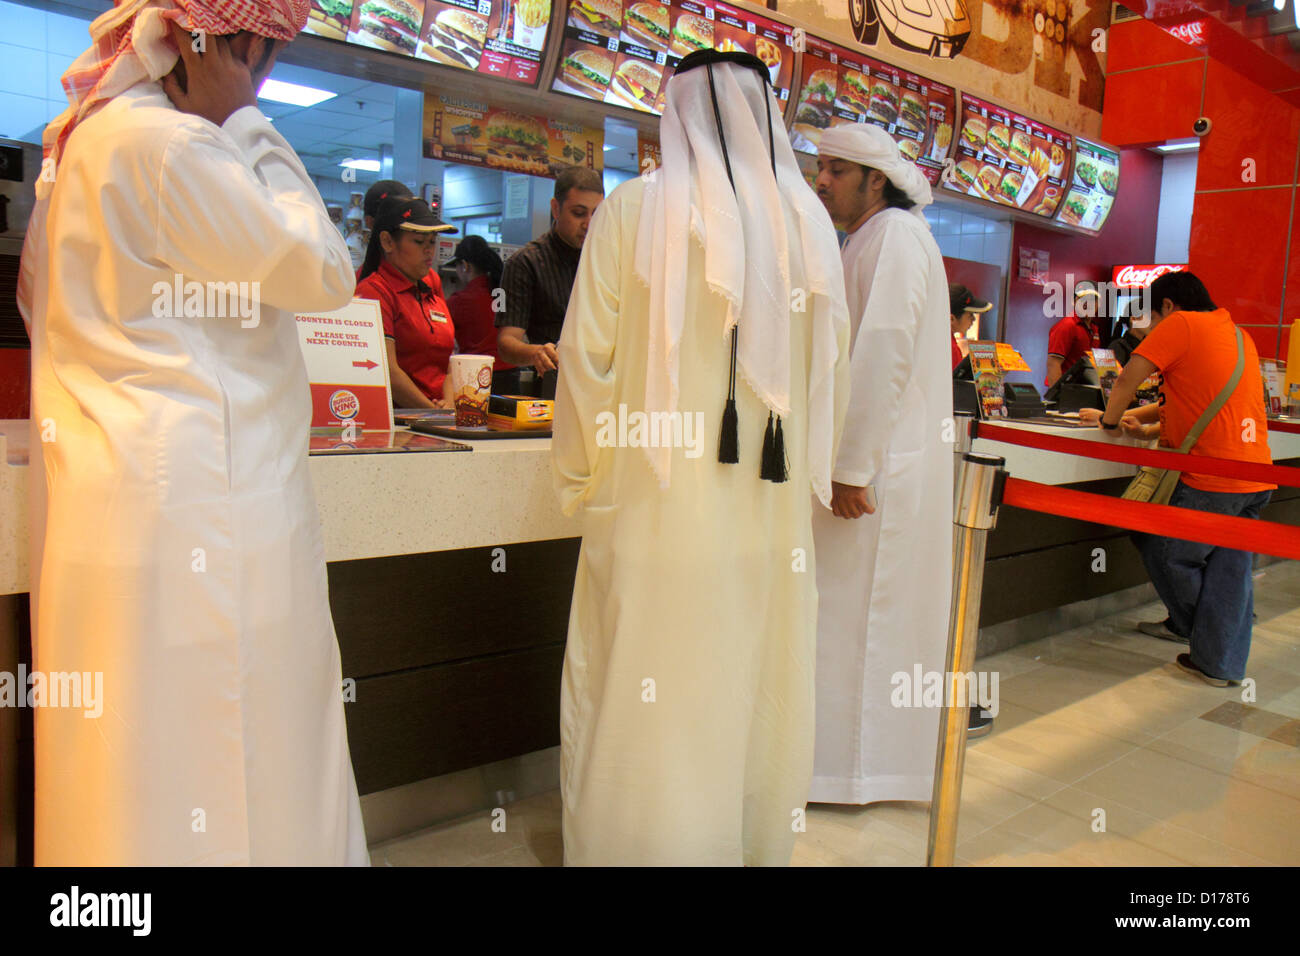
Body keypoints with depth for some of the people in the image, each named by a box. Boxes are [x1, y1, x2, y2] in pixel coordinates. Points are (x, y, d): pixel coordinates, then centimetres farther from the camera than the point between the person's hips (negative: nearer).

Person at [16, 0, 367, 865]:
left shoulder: (83, 138, 17)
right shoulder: (168, 144, -14)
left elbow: (36, 298, 25)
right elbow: (324, 271, -10)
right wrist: (256, 139, -1)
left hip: (112, 488, 10)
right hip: (196, 496, -10)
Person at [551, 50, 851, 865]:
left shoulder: (637, 207, -5)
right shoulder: (810, 220, 4)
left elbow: (589, 358, -4)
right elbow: (833, 369, 6)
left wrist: (580, 477, 9)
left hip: (659, 503, -3)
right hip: (773, 513, 4)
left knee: (643, 703, 8)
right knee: (754, 696, 16)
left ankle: (640, 843, 20)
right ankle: (755, 839, 32)